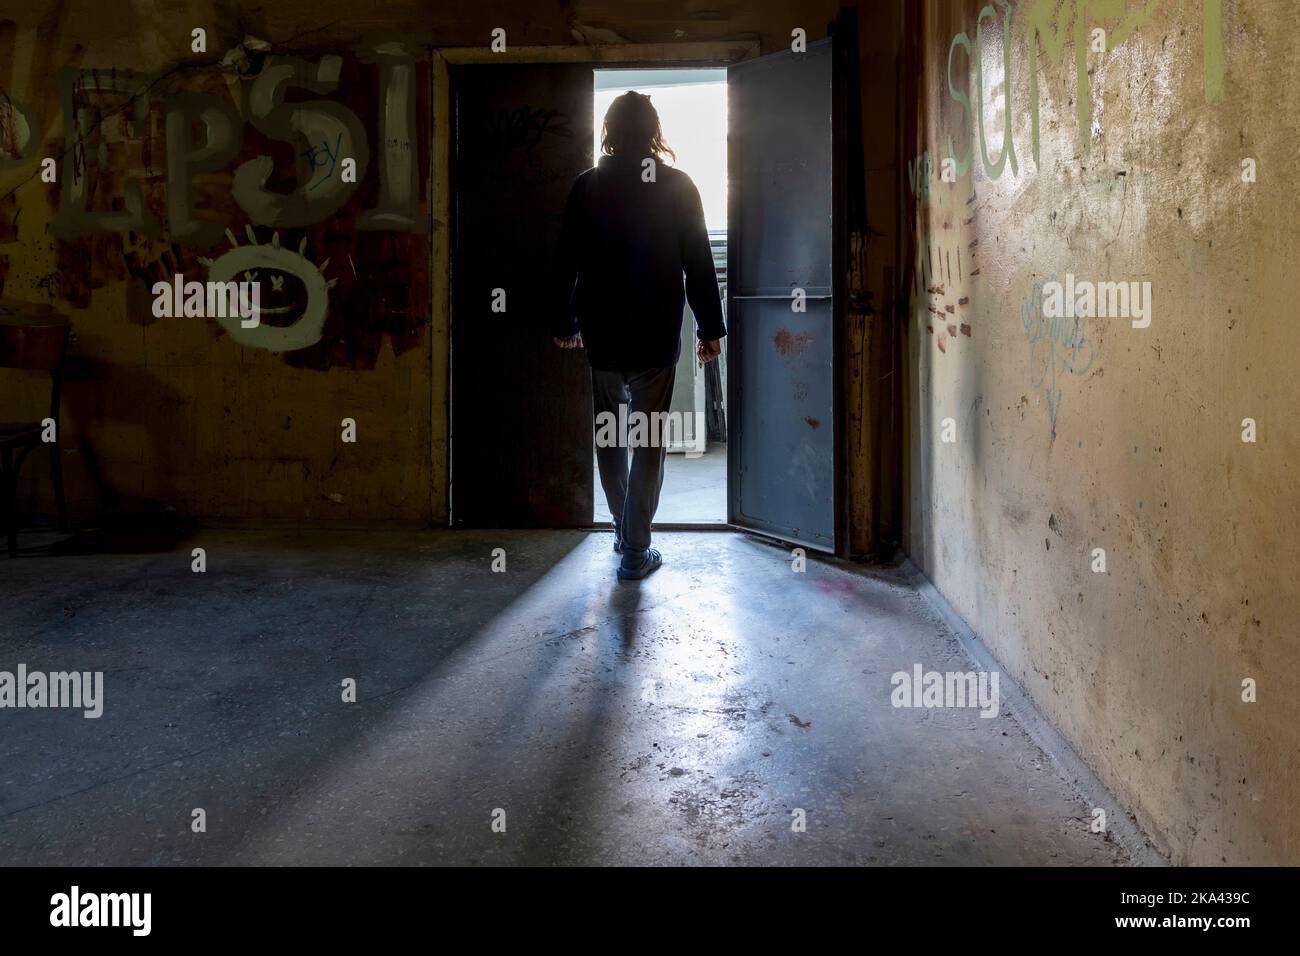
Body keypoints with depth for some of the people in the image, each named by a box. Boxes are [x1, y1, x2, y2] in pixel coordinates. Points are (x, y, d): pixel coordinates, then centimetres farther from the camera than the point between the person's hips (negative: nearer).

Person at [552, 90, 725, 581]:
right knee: (649, 441, 4)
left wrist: (565, 324, 13)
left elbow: (566, 261, 2)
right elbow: (699, 263, -5)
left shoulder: (587, 186, -1)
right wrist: (710, 327, 3)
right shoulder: (677, 187, -4)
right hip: (656, 336, -2)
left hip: (602, 335, 2)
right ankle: (635, 551, 5)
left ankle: (624, 531, 30)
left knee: (609, 435, 18)